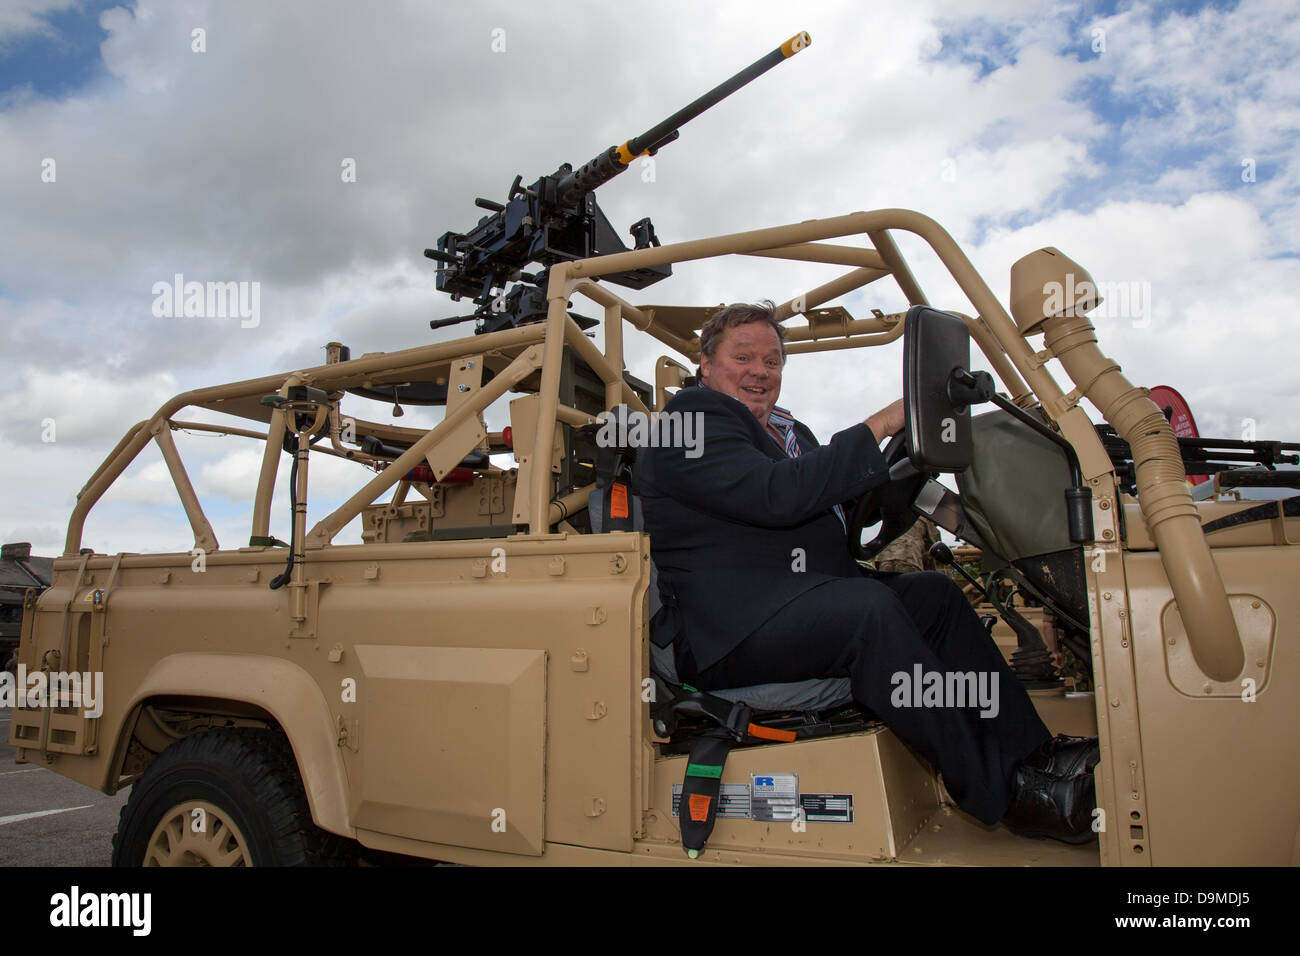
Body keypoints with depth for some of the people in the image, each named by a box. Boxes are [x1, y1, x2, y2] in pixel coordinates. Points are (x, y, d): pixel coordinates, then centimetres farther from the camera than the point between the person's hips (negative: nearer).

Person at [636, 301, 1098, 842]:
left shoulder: (789, 431, 26)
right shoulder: (692, 418, -5)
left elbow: (843, 511, 24)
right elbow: (775, 495, -21)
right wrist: (877, 428, -15)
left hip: (811, 603, 10)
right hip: (732, 630, -9)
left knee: (932, 591, -2)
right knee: (869, 607, -29)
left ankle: (1028, 752, -3)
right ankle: (1001, 793, -20)